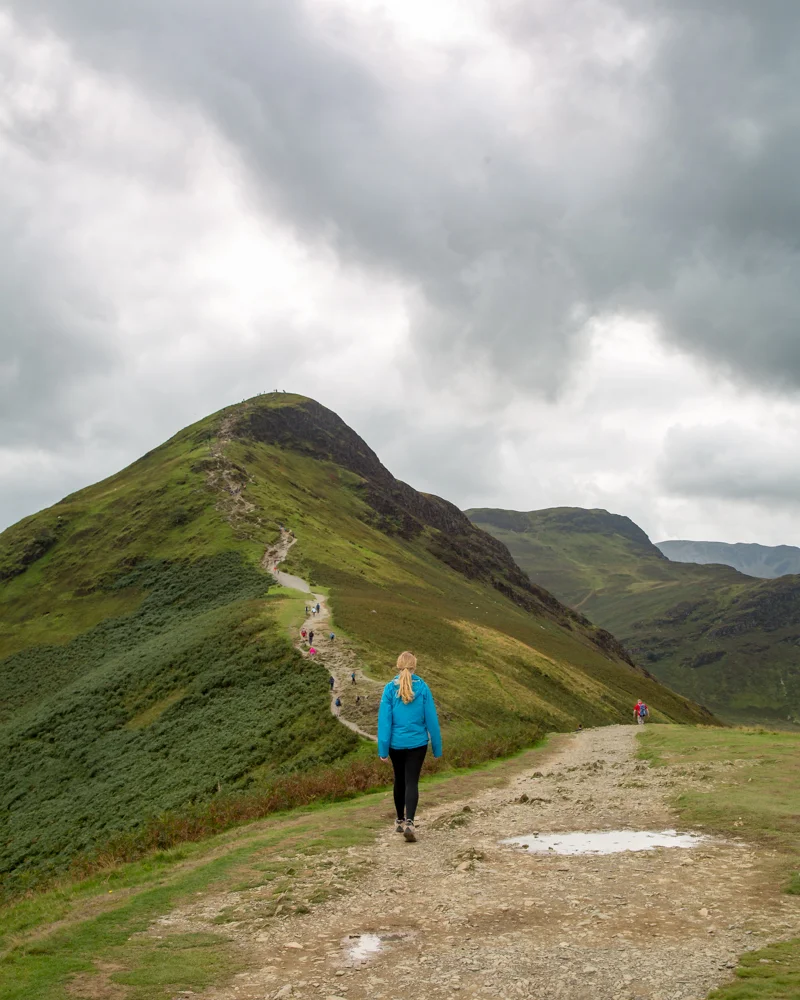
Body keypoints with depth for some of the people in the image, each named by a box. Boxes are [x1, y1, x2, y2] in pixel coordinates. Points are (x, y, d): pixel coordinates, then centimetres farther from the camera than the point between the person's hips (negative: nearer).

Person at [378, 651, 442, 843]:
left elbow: (384, 720, -7)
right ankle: (409, 822, -19)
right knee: (412, 782, -1)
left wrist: (383, 749, -3)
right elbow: (431, 719, -2)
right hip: (417, 743, -1)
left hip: (396, 744, 1)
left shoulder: (390, 688, -6)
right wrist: (437, 747, 6)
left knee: (400, 780, 18)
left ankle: (400, 820, 31)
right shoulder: (422, 688, -6)